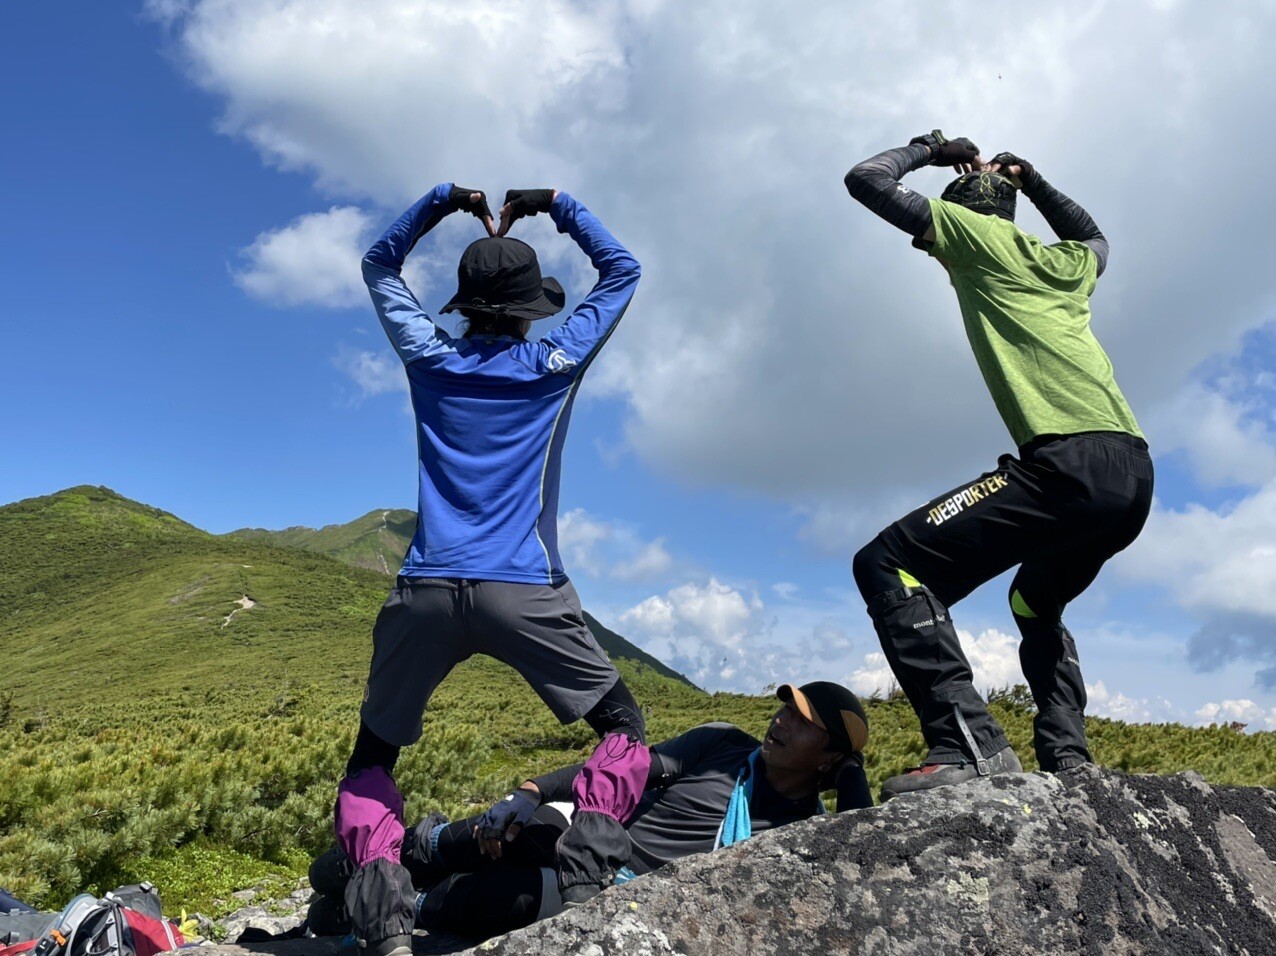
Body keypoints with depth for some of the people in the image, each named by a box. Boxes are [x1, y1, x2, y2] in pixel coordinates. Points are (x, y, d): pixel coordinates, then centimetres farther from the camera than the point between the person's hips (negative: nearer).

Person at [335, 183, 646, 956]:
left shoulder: (430, 358, 12)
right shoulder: (554, 364, 8)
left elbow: (380, 265, 30)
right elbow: (623, 271, 24)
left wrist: (444, 200, 27)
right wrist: (556, 205, 25)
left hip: (427, 591, 2)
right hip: (524, 592, -2)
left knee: (372, 758, 18)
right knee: (625, 727, 15)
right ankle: (587, 877, -5)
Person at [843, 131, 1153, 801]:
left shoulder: (972, 232, 9)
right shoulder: (1067, 263, 27)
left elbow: (865, 180, 14)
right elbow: (1093, 238, 54)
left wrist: (929, 149, 29)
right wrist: (1031, 180, 48)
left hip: (1071, 461, -8)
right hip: (1136, 474, 9)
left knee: (887, 564, -13)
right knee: (1036, 606, 30)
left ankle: (966, 743, -25)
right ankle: (1067, 757, 15)